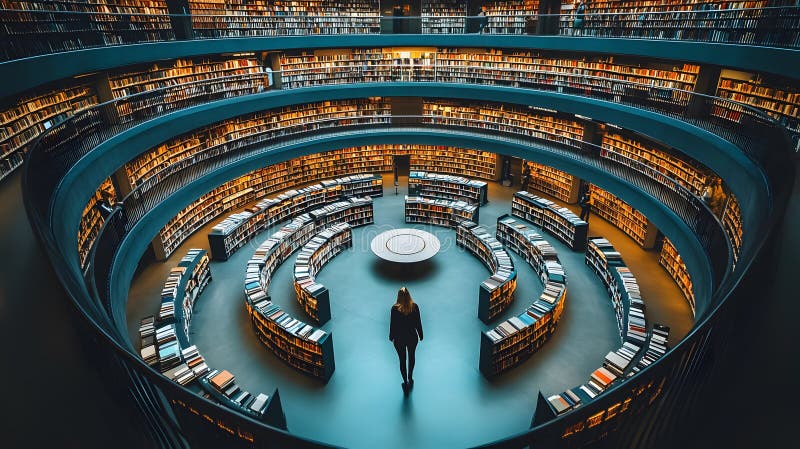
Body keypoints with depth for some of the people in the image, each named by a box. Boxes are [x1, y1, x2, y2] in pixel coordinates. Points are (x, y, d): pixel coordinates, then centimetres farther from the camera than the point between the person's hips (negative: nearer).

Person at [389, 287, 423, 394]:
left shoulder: (395, 308, -17)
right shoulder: (414, 306, -13)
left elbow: (392, 324, -8)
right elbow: (418, 323, -6)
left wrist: (391, 337, 7)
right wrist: (420, 335, 8)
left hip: (399, 339, -2)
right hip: (412, 337, 2)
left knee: (402, 360, 13)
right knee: (411, 357, 24)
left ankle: (406, 382, 20)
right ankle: (410, 379, 39)